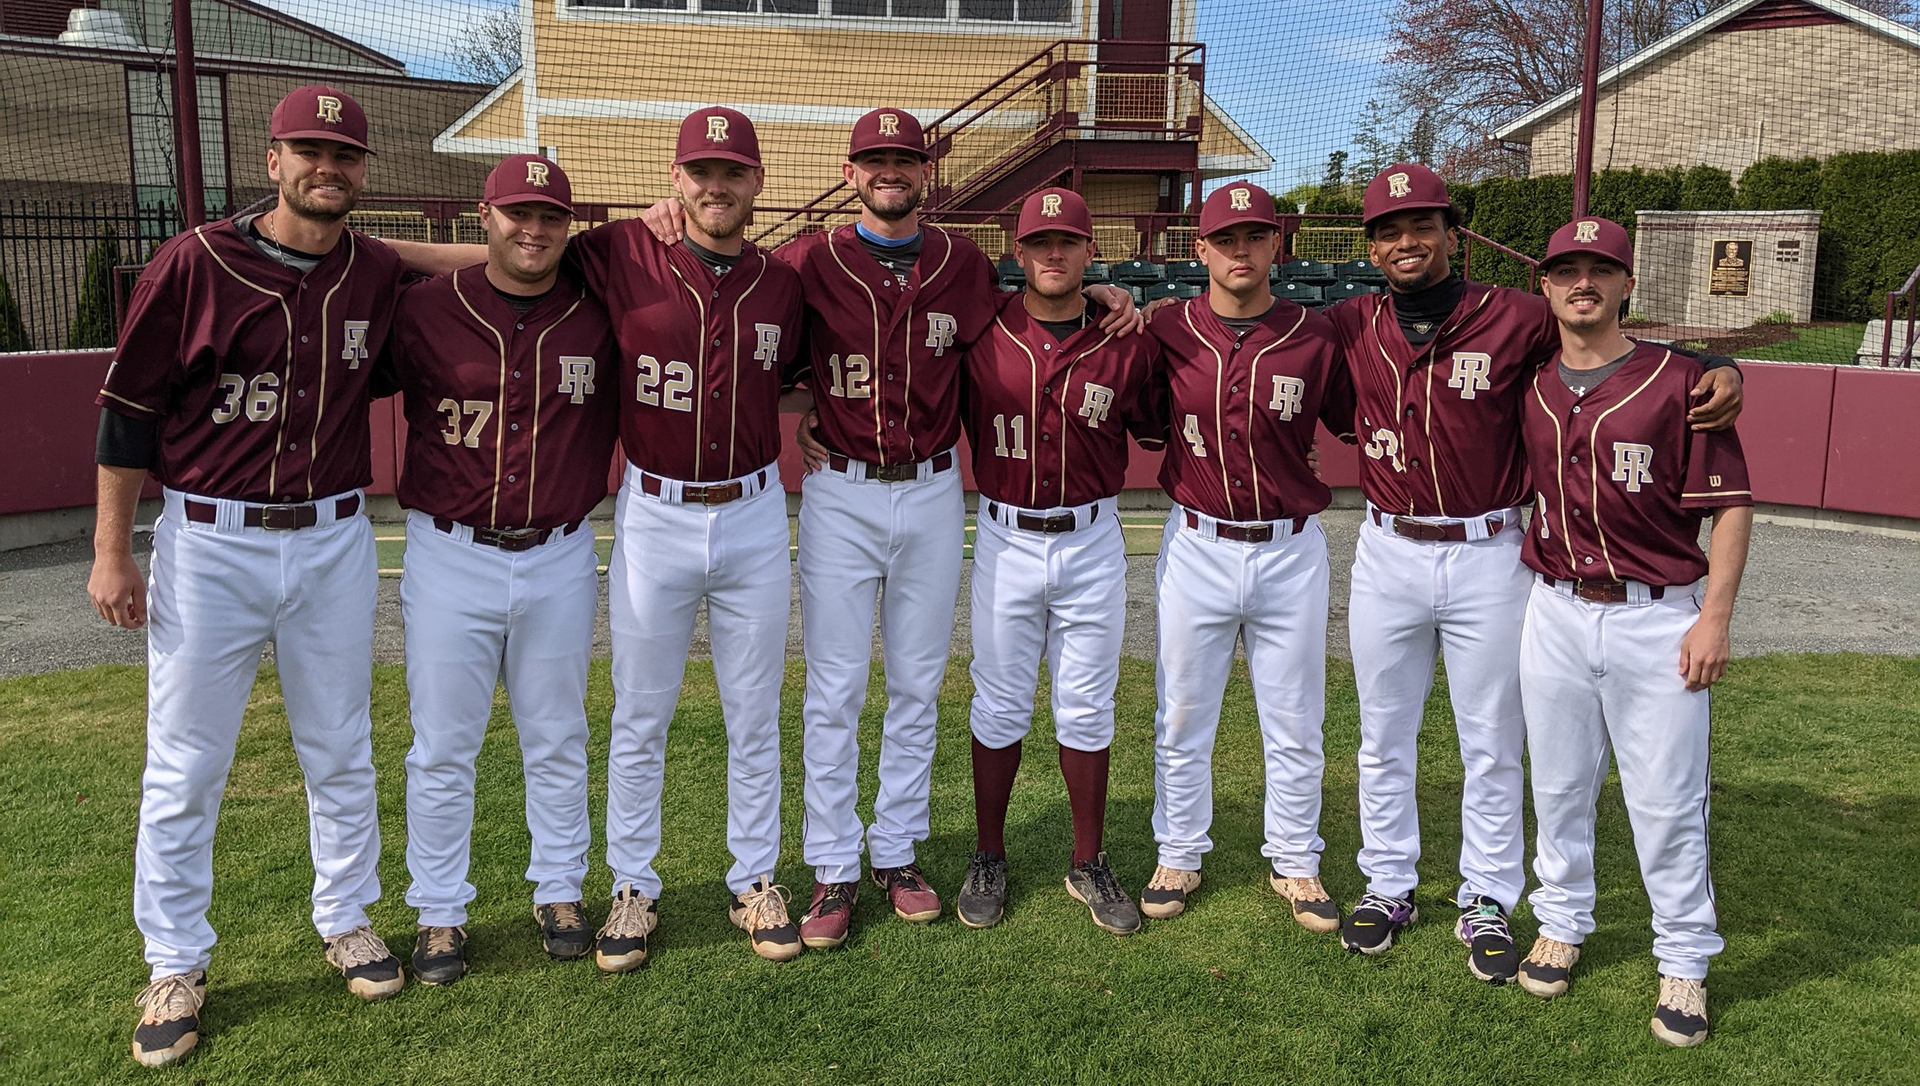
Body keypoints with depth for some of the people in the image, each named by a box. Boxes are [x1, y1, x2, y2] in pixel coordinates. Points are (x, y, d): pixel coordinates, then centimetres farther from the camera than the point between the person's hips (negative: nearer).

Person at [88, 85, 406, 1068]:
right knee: (184, 768, 5)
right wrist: (111, 551, -5)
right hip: (208, 544, -3)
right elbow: (128, 407, -4)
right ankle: (175, 965, 21)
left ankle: (347, 921, 32)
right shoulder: (196, 263, -8)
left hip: (334, 543, 3)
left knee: (341, 754, 14)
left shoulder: (380, 276, 1)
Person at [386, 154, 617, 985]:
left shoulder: (598, 316, 0)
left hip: (561, 558, 2)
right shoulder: (425, 310, -4)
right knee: (442, 746, 6)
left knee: (557, 741, 14)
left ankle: (560, 893, 30)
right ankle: (439, 913, 22)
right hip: (450, 557, -1)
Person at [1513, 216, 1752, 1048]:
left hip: (1658, 618, -4)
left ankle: (1684, 964, 18)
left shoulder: (1677, 379, -7)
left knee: (1667, 800, 2)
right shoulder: (1529, 386, 5)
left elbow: (1731, 504, -7)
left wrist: (1714, 618, -12)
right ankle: (1561, 924, 32)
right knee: (1558, 784, 14)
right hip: (1557, 612, 4)